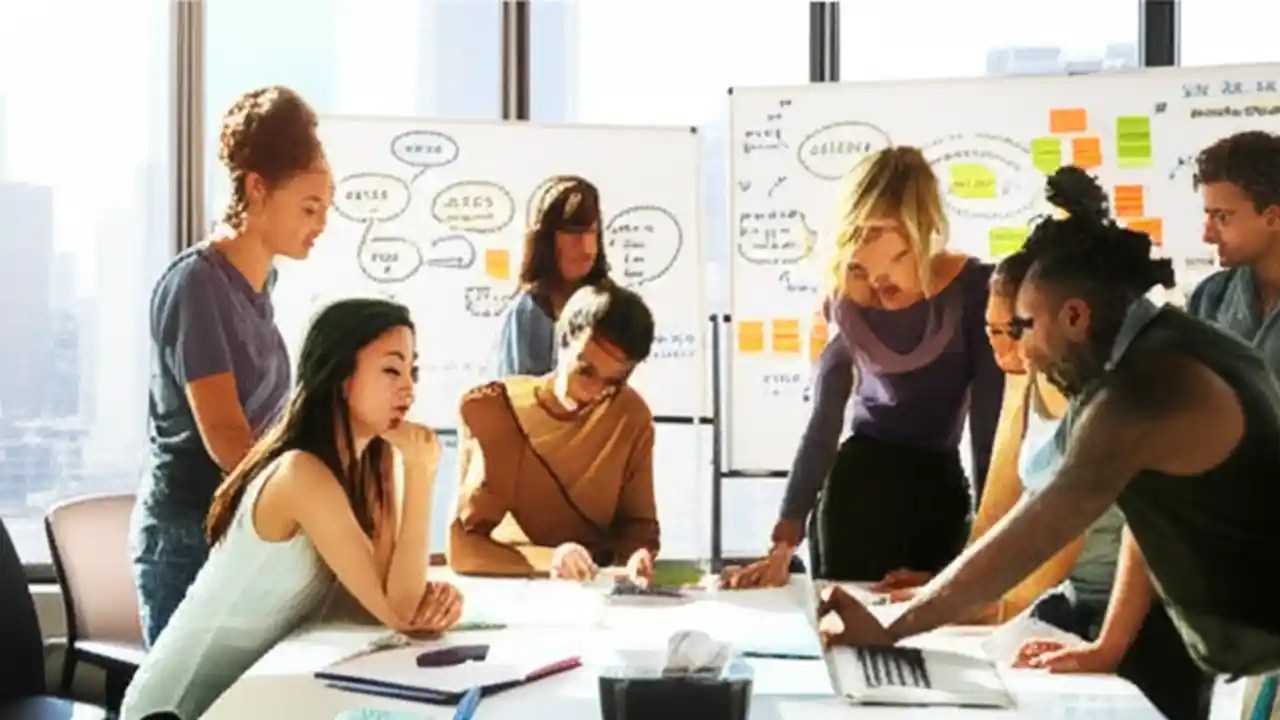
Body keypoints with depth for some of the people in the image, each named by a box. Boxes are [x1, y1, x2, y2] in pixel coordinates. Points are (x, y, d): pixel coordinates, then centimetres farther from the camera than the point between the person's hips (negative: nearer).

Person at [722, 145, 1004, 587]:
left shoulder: (973, 290, -14)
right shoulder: (848, 301, -8)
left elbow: (992, 424, -14)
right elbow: (823, 423, -4)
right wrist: (783, 546, -8)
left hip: (941, 488, 0)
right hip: (860, 484, 0)